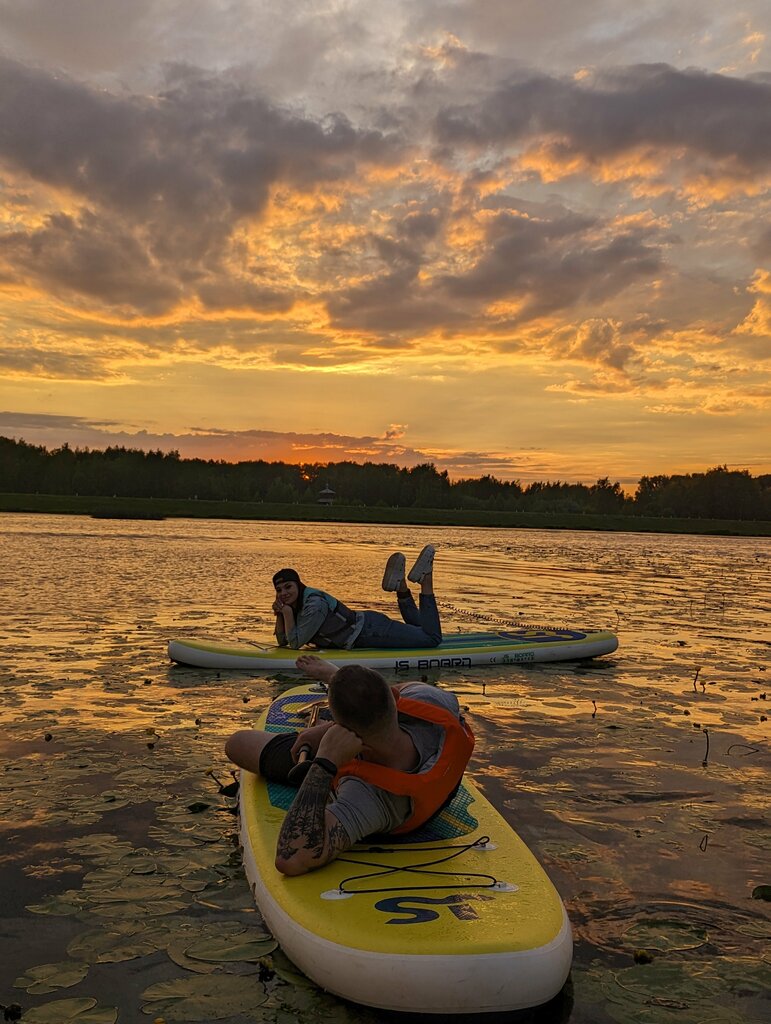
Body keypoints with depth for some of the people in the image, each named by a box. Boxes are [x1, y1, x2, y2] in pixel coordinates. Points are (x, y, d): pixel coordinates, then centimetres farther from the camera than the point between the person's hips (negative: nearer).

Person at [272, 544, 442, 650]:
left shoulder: (315, 605, -26)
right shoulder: (294, 604, 0)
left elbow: (295, 643, -26)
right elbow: (282, 641, 6)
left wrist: (288, 614, -24)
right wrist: (280, 615, -9)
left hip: (370, 633, -8)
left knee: (432, 638, -2)